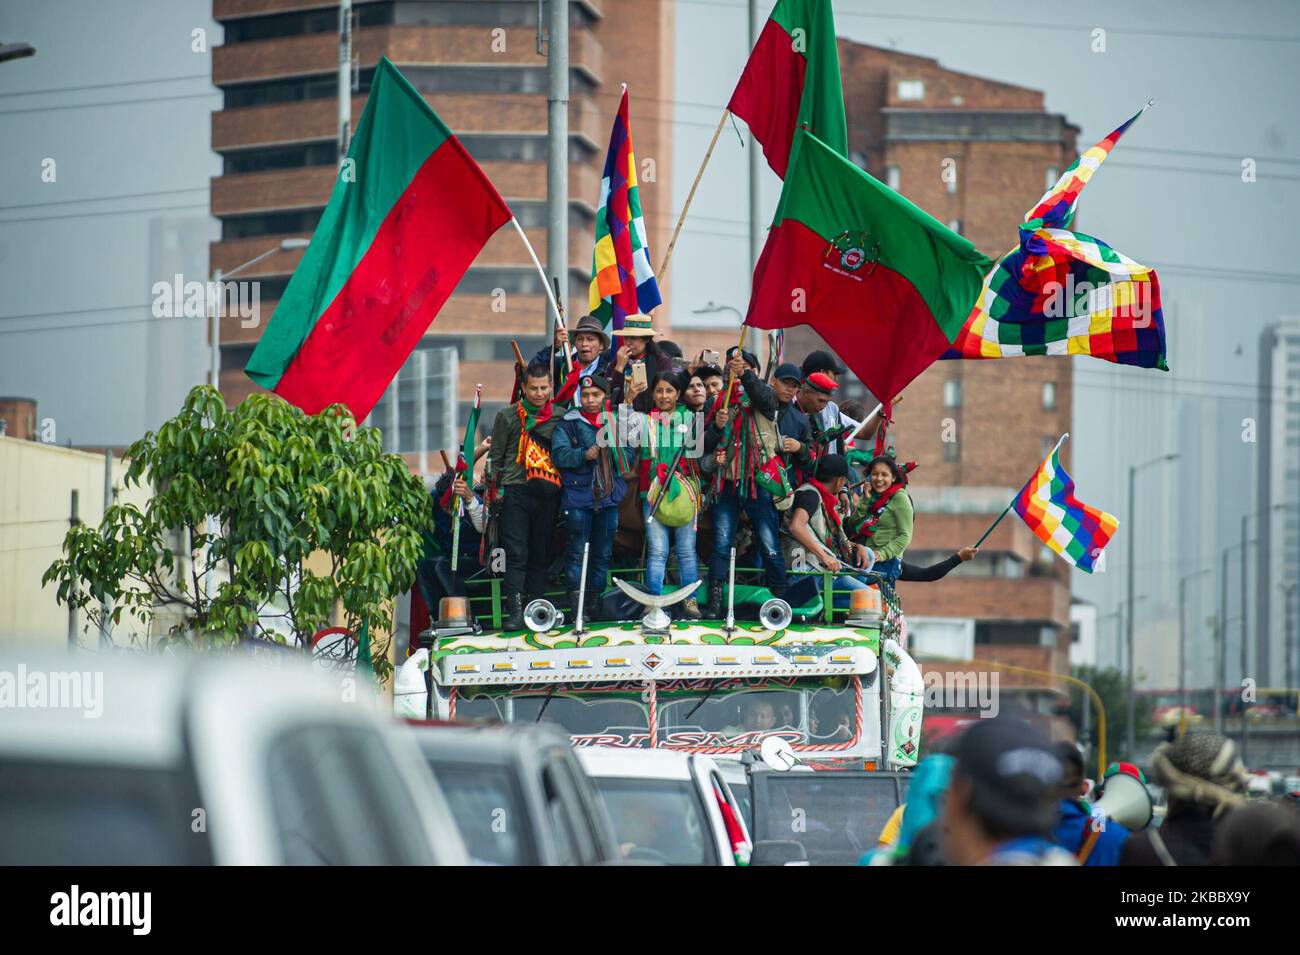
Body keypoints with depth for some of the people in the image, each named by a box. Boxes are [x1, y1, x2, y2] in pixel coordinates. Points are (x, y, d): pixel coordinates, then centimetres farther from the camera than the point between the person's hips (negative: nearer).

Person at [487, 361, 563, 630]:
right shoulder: (507, 416, 6)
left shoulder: (559, 417, 9)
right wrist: (496, 487, 2)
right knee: (516, 553, -10)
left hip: (548, 494, 2)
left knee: (541, 555, 6)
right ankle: (516, 610, -15)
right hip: (516, 492, -2)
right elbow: (496, 456, 8)